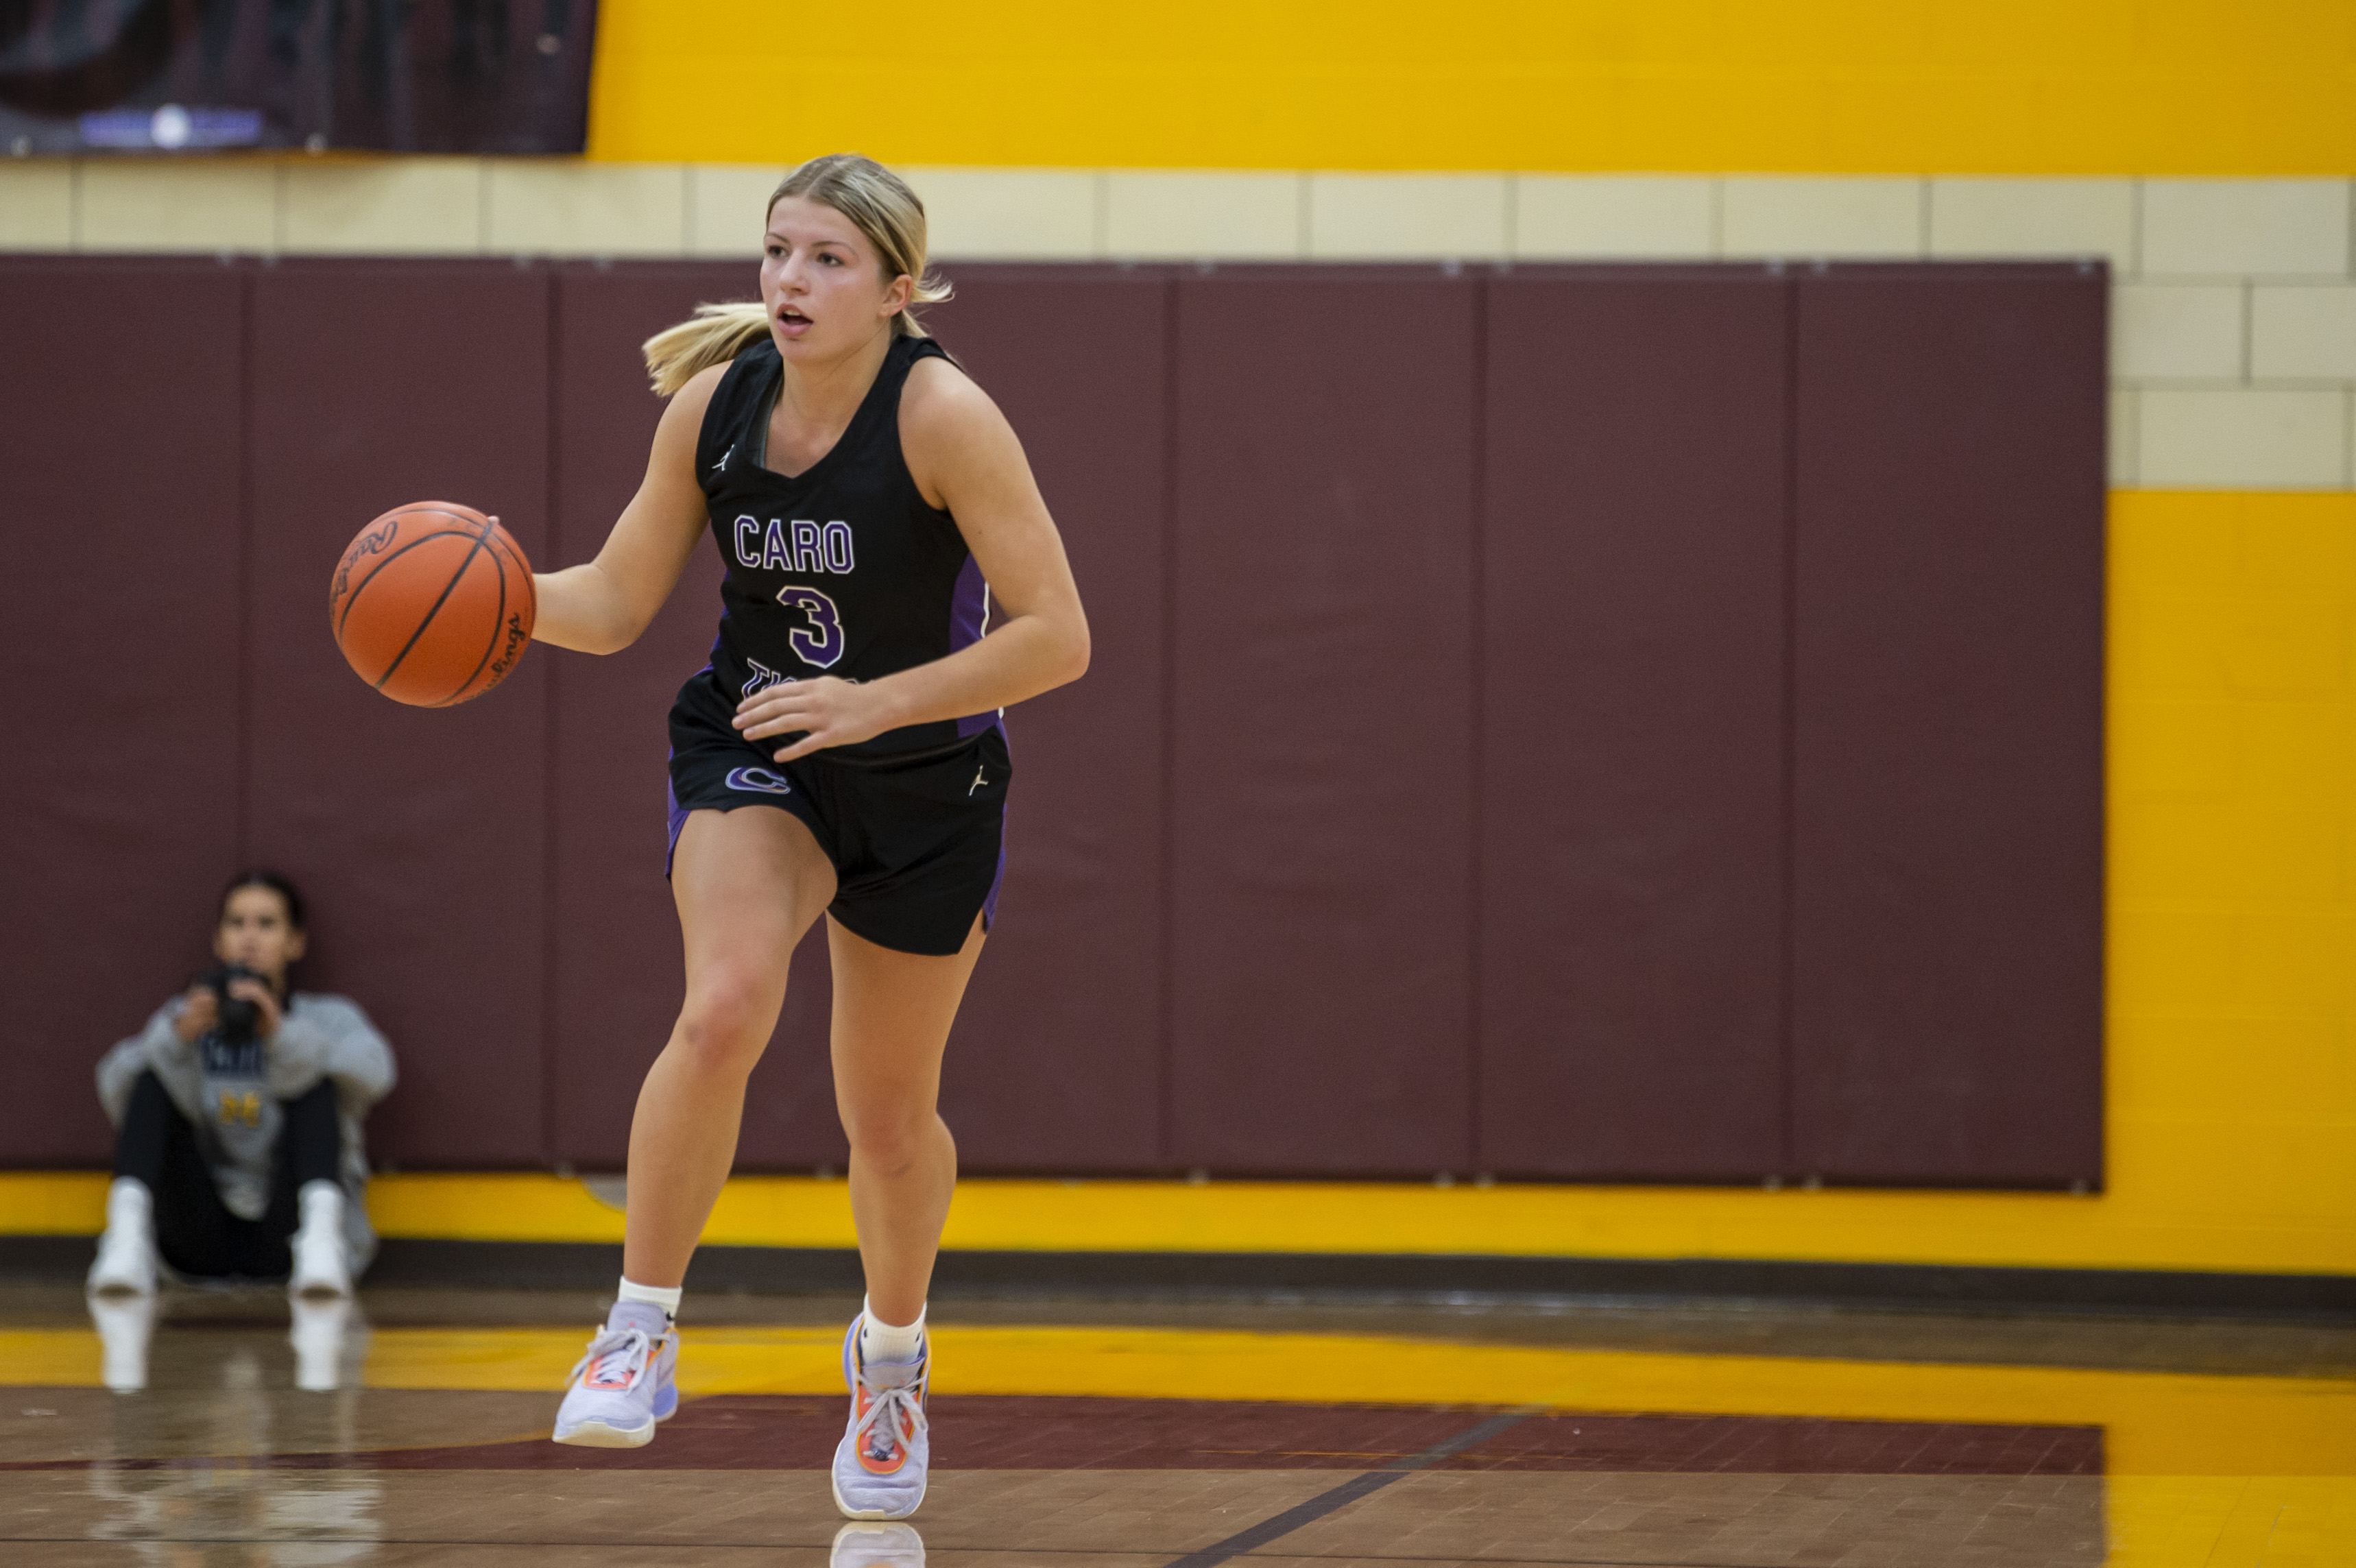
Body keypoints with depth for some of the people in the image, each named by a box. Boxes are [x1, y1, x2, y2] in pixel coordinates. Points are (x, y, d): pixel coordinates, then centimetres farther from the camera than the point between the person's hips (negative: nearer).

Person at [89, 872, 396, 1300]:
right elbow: (116, 1088, -8)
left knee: (314, 1072, -20)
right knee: (153, 1073, -14)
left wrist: (282, 1035, -32)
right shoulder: (183, 1019, 15)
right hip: (201, 1237, 1)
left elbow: (373, 1071, -15)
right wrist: (179, 1037, -29)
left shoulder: (329, 1020, 11)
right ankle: (128, 1235, -37)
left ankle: (321, 1232, -44)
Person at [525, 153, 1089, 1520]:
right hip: (752, 750, 1)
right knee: (725, 1011, -29)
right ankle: (643, 1332, -16)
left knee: (889, 1116, 11)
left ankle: (893, 1351, 42)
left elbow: (1056, 638, -24)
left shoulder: (943, 417, -23)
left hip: (926, 786, -1)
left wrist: (874, 703, -31)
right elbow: (616, 604, -1)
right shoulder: (714, 402, -10)